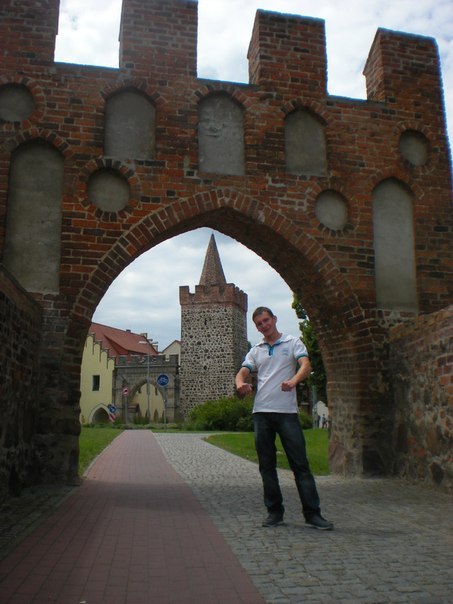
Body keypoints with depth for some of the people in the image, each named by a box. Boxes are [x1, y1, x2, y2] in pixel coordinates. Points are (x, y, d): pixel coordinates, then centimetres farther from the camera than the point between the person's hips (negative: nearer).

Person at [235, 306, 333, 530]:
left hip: (287, 411, -3)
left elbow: (306, 365, -9)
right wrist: (240, 383, -18)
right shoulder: (255, 351, 16)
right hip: (261, 412, 4)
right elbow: (242, 372, 6)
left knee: (300, 463, -3)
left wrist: (293, 380, -30)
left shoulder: (293, 342, 6)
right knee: (267, 466, 7)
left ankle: (312, 513, 3)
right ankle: (274, 511, 18)